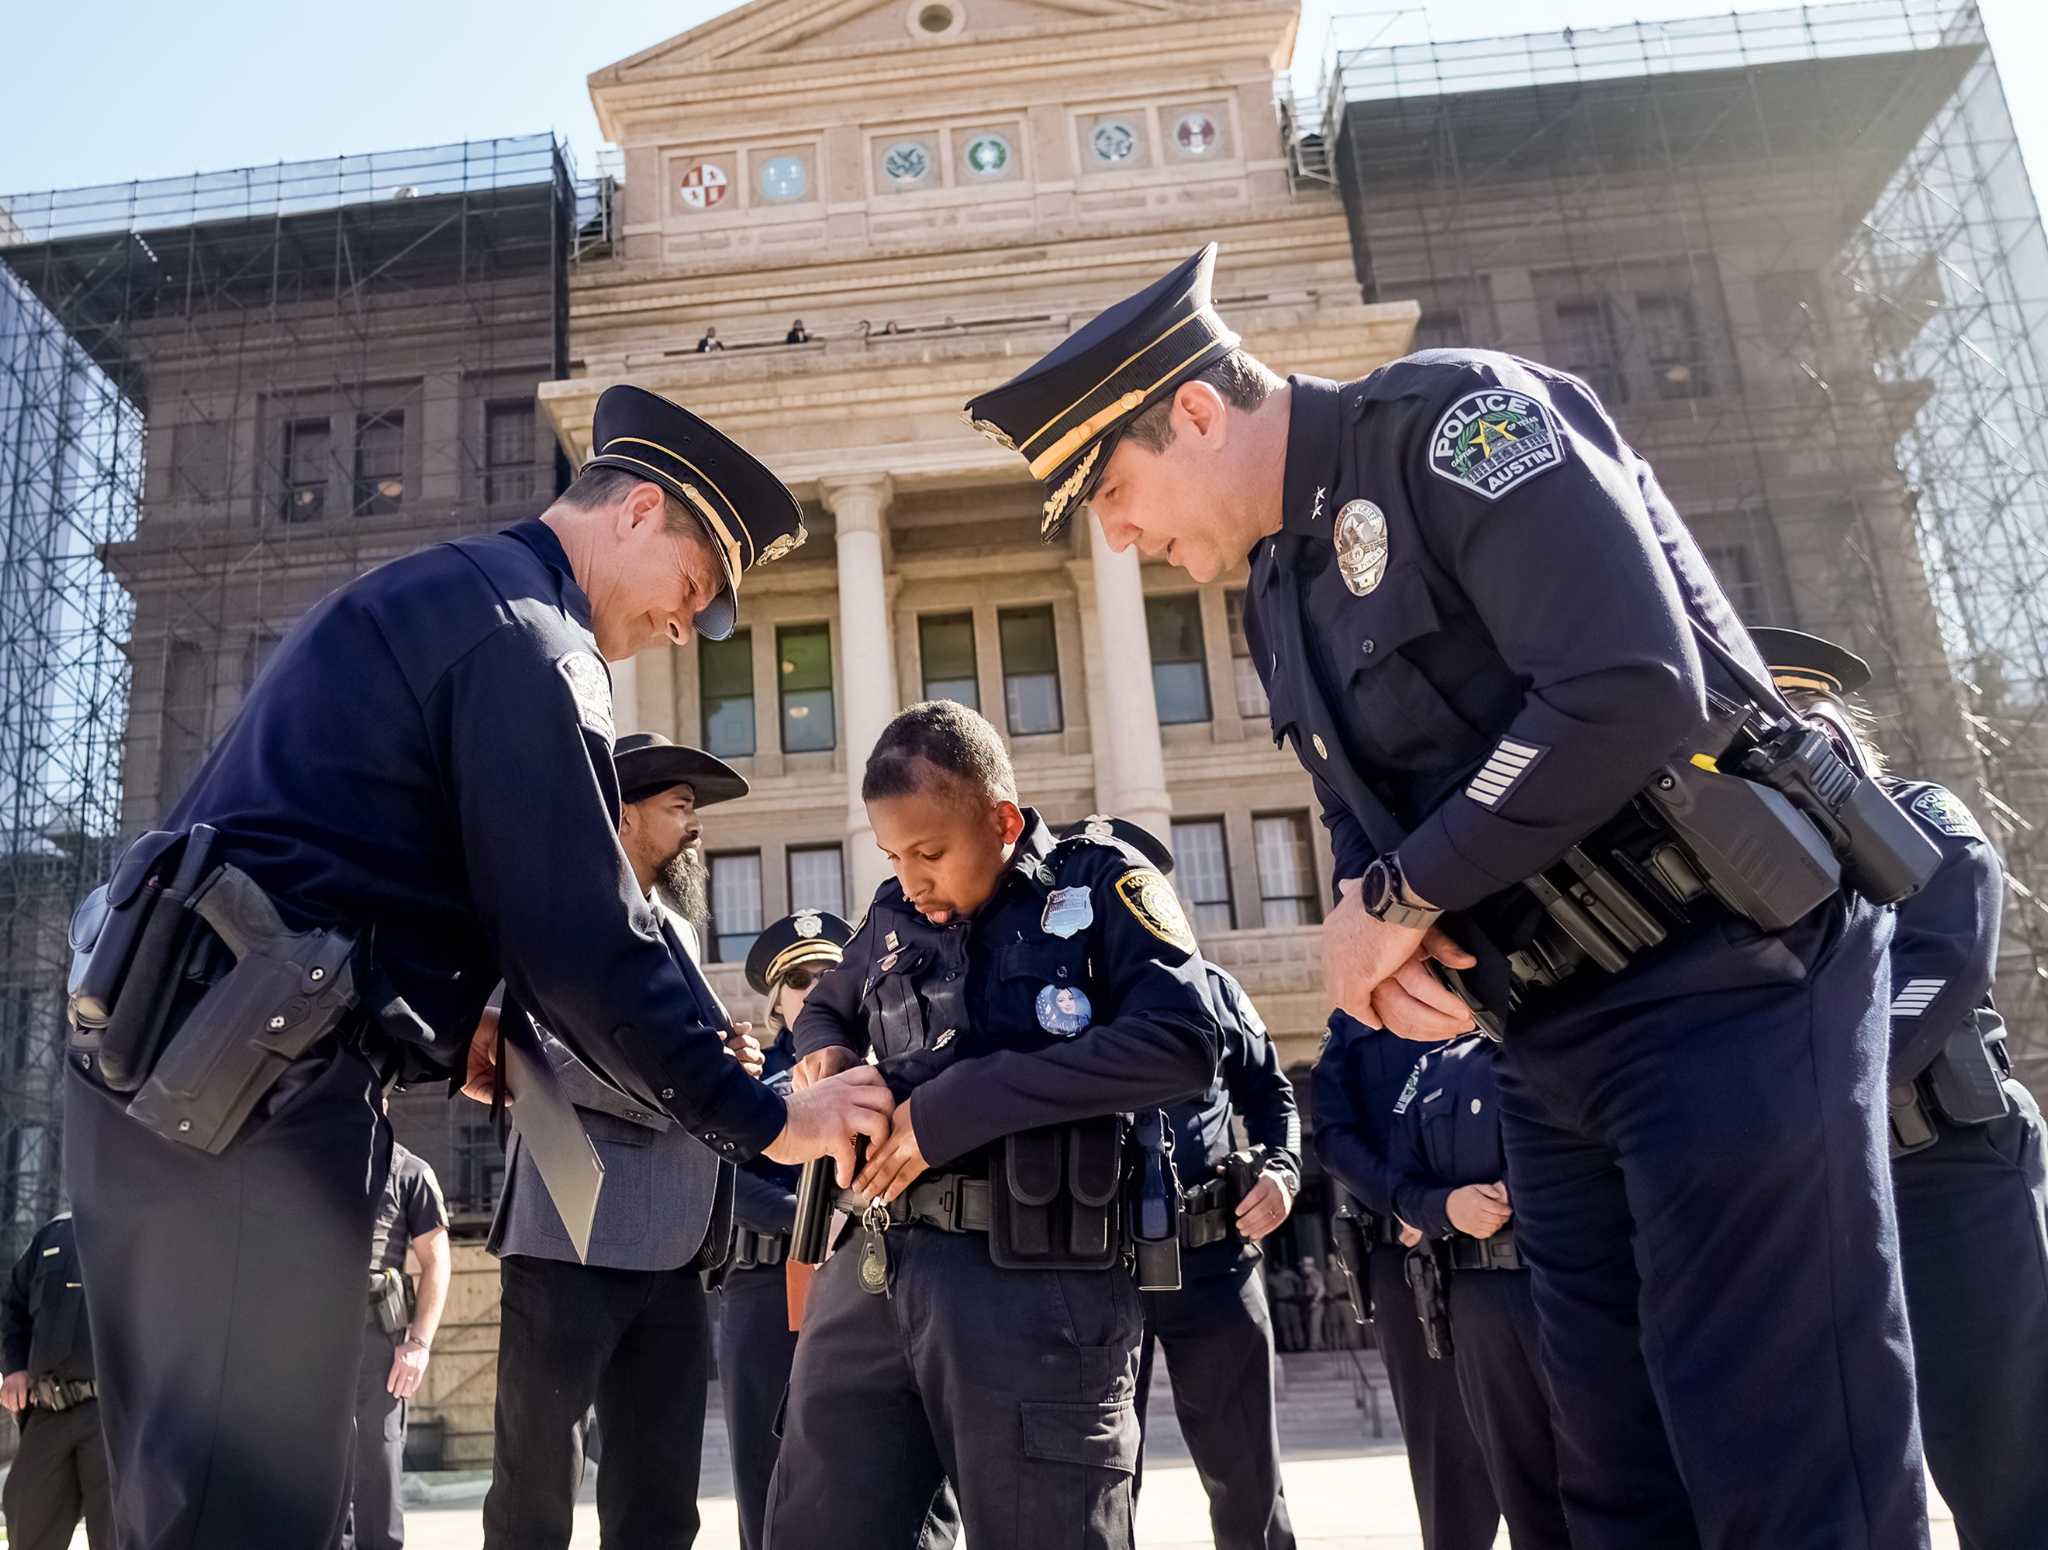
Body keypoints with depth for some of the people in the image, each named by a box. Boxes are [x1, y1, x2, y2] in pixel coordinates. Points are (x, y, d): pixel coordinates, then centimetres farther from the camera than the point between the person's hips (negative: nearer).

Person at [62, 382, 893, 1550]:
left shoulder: (435, 600, 23)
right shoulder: (526, 634, -9)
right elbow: (583, 935, -15)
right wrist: (762, 1120, -7)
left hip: (181, 1062, 10)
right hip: (246, 1072, -10)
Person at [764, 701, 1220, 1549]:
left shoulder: (1102, 885, -1)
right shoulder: (893, 916, 15)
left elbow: (1181, 1043, -17)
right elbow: (825, 1005, 35)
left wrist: (954, 1103, -17)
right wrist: (824, 1053, 8)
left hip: (1035, 1284, -5)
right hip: (870, 1268, 6)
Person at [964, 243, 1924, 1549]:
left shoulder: (1455, 417, -10)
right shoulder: (1280, 600, 15)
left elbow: (1635, 685, -23)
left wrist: (1404, 893, -14)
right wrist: (1390, 936, -4)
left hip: (1725, 976, -8)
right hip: (1554, 1037, 9)